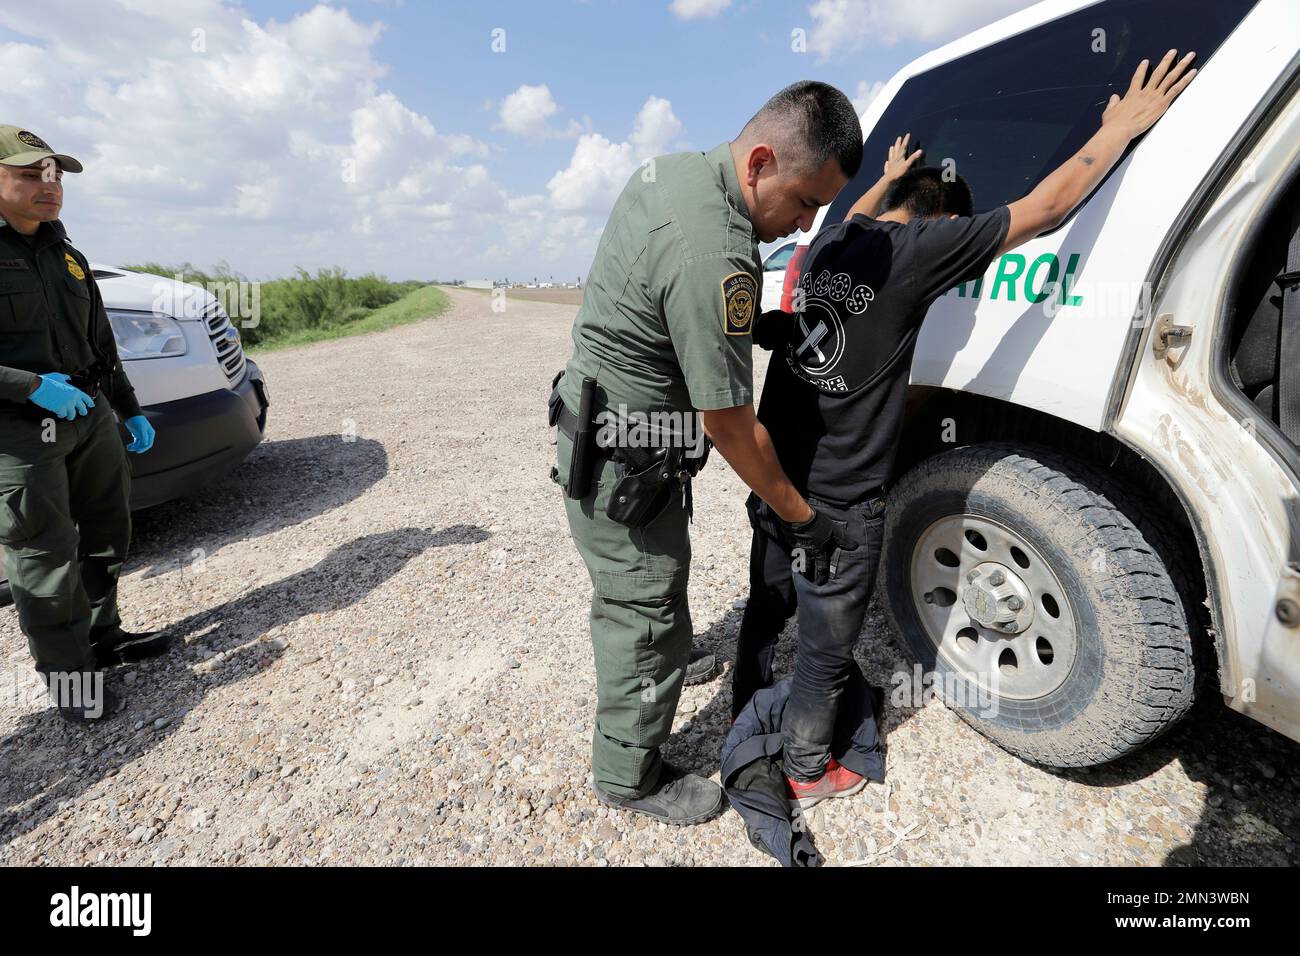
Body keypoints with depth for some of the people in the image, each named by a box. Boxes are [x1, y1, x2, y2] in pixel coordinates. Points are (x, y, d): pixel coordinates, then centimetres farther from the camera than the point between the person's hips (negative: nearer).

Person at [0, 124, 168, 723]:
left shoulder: (66, 254, 15)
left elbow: (101, 344, 20)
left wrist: (130, 410, 17)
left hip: (91, 415, 7)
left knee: (106, 532, 13)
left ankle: (103, 637, 29)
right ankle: (67, 676, 7)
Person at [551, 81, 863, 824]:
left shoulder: (671, 168, 2)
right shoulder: (715, 259, -30)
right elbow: (730, 425, -24)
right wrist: (803, 516, -10)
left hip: (596, 431, 10)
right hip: (627, 466, -10)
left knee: (630, 600, 31)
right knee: (648, 621, 8)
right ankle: (631, 777, 32)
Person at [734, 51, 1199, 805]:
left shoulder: (832, 242, 8)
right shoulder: (918, 248, -13)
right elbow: (1044, 209, -5)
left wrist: (890, 177, 47)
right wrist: (1123, 126, 9)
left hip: (775, 479, 8)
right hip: (838, 502, -7)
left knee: (766, 612, 24)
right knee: (826, 646, 12)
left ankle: (746, 727, 46)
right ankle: (807, 773, 34)